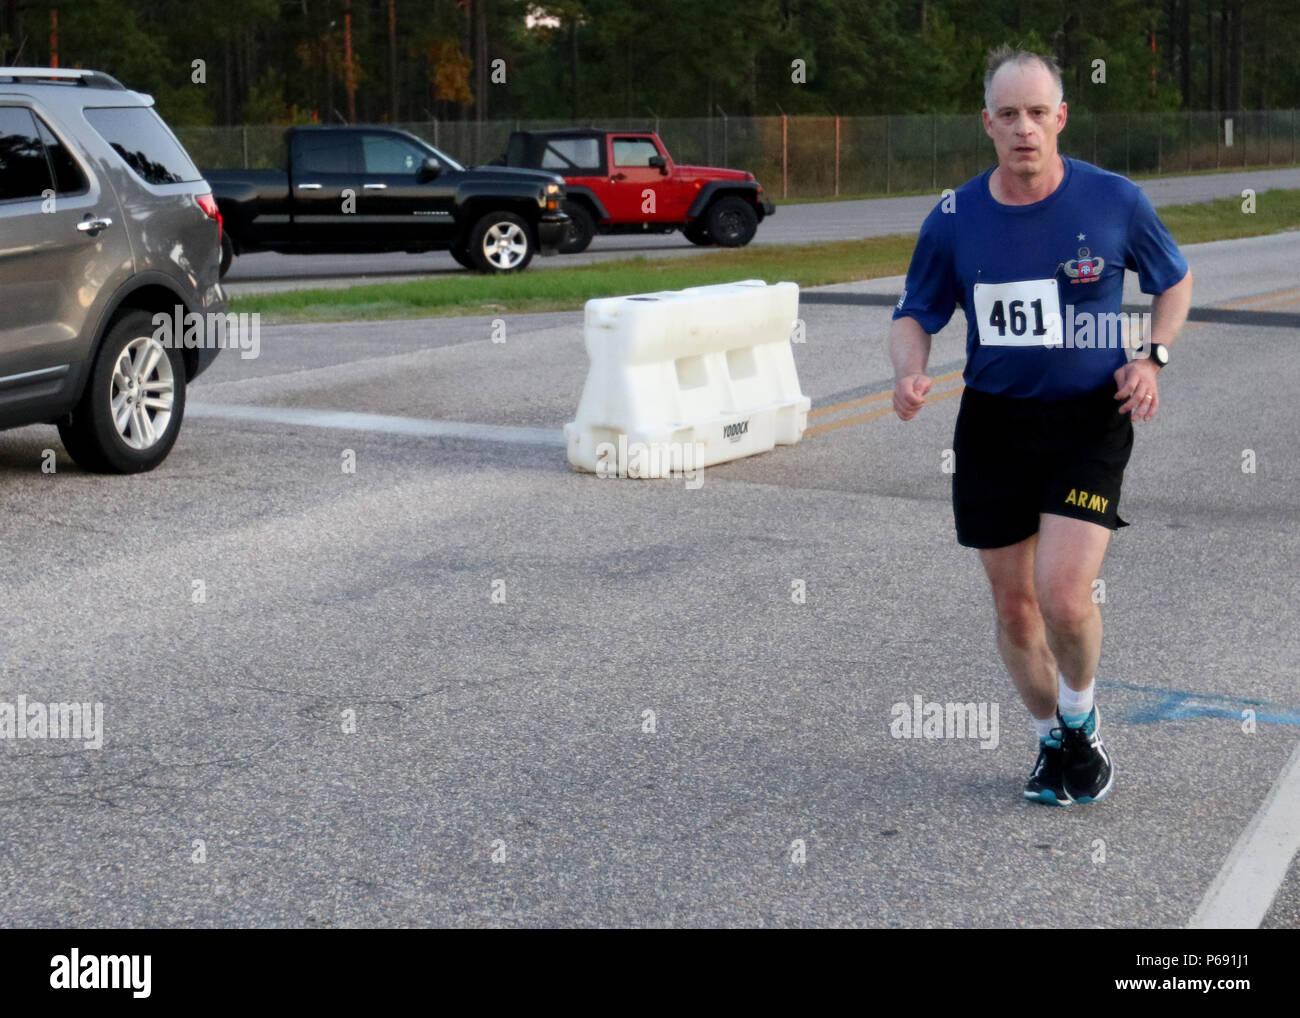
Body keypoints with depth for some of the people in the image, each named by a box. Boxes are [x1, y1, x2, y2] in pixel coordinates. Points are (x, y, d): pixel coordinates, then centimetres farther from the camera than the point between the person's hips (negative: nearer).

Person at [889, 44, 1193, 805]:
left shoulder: (1115, 201, -5)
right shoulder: (954, 219, -3)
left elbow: (1176, 280, 11)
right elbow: (915, 316, 8)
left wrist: (1152, 356, -5)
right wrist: (910, 372, -14)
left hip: (1090, 422, -2)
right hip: (994, 425, 3)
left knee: (1064, 595, -16)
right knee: (1014, 605, 8)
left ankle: (1082, 722, 15)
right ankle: (1052, 742, 32)